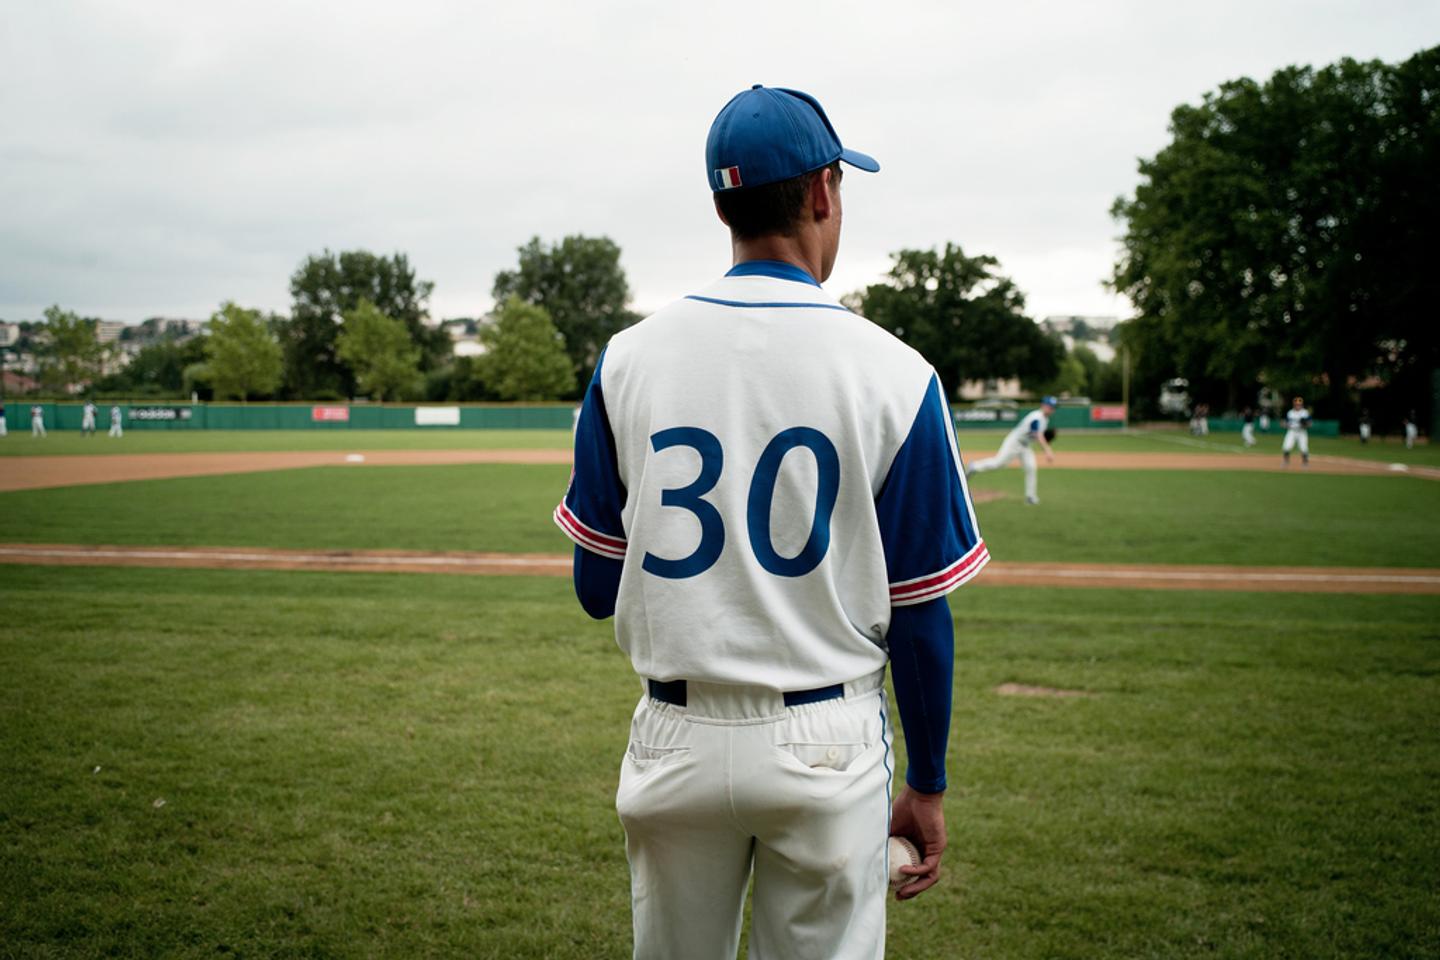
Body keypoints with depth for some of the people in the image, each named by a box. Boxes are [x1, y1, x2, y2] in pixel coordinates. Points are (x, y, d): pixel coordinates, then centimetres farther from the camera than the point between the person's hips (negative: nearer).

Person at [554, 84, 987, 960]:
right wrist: (927, 784, 7)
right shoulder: (893, 373, -9)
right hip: (825, 748, -2)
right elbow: (919, 615, -5)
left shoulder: (628, 359, -3)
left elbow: (597, 589, 2)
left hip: (676, 745, 3)